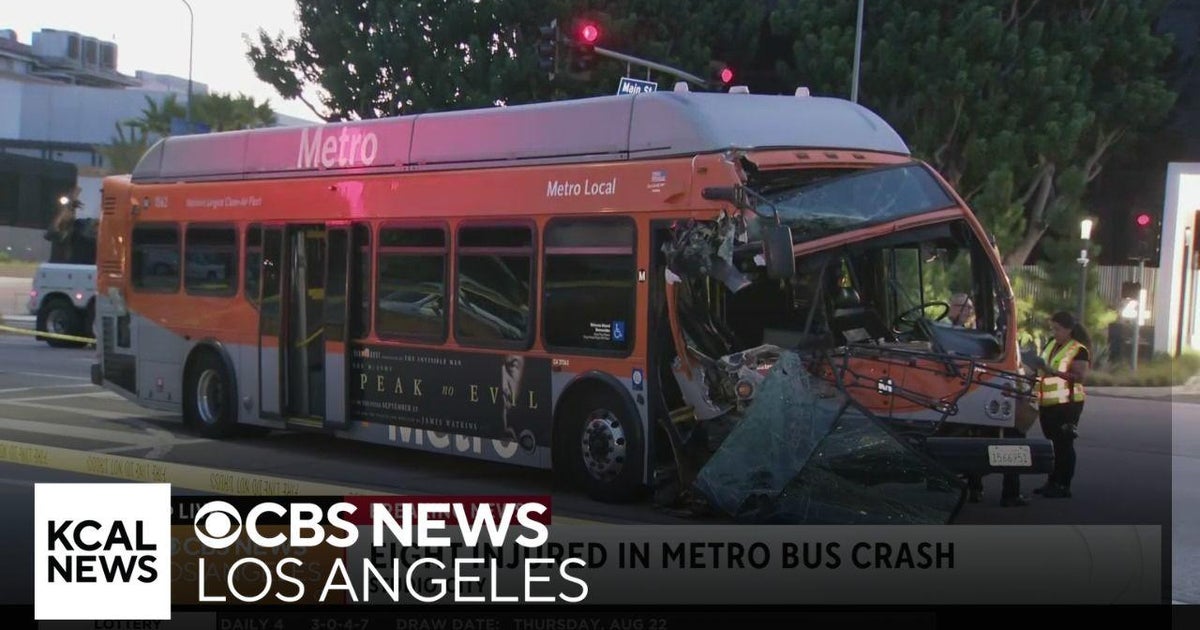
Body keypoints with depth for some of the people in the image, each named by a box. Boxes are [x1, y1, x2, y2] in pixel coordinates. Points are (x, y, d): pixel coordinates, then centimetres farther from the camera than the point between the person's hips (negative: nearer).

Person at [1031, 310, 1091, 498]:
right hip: (1047, 403, 7)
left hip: (1067, 403, -7)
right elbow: (1044, 367, 26)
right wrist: (1037, 366, 5)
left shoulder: (1079, 350, -9)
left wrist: (1054, 372, -27)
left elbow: (1080, 376, -20)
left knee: (1064, 444, -4)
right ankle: (1052, 482, 20)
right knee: (1053, 443, 12)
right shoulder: (1051, 345, 14)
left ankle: (1064, 486, 0)